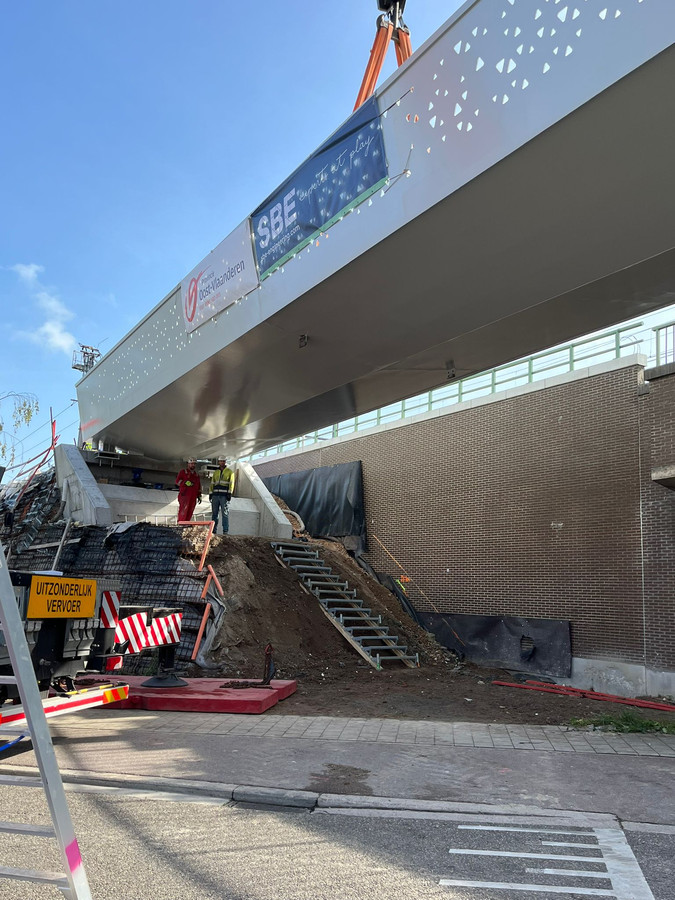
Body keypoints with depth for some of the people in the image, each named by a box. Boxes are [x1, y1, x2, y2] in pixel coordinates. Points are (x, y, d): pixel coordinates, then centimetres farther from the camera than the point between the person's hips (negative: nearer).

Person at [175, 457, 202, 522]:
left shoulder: (197, 474, 23)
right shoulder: (183, 472, 9)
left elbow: (199, 485, 23)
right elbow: (177, 481, -2)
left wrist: (199, 496, 17)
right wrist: (185, 483, -16)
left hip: (193, 497, 5)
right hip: (184, 495, -5)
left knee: (190, 512, 1)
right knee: (183, 511, -13)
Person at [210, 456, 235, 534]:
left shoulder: (230, 472, 6)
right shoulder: (216, 472, 19)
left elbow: (231, 483, -3)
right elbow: (212, 483, 19)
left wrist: (230, 493, -13)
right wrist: (210, 493, 10)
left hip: (224, 495, -4)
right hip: (215, 495, 4)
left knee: (225, 513, -6)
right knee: (214, 513, 5)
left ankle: (225, 531, -5)